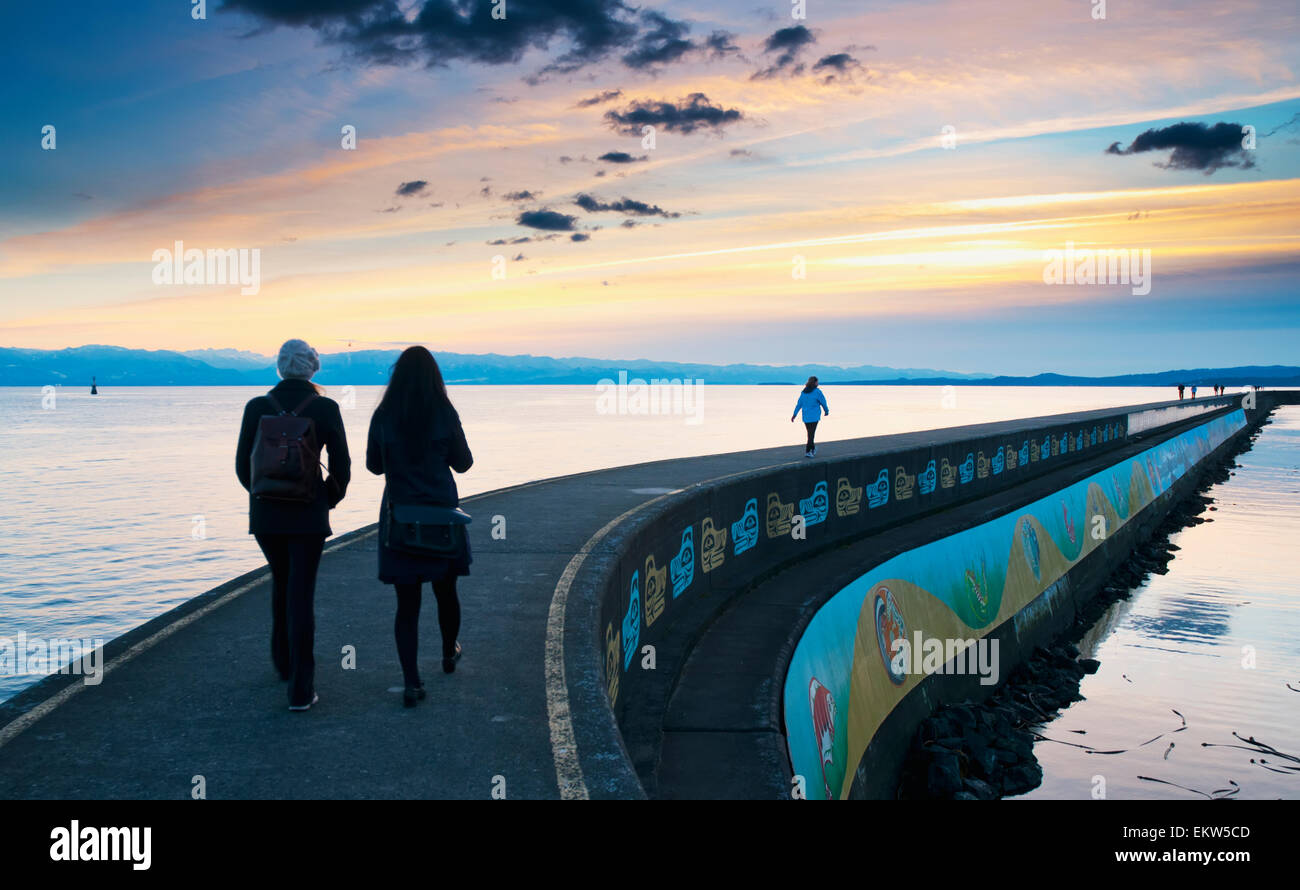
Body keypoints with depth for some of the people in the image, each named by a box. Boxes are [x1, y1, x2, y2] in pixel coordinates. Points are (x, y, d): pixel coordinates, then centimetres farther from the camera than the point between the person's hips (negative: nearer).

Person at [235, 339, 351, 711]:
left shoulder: (256, 408, -1)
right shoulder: (326, 408, -7)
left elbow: (243, 466, 3)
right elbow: (341, 467, -4)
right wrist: (330, 499, 15)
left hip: (264, 513, 3)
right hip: (308, 513, -2)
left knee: (282, 581, 25)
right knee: (301, 595, 0)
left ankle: (284, 661, 37)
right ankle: (300, 689, -3)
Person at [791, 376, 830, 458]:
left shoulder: (803, 392, 7)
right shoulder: (817, 392, -8)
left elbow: (799, 404, 6)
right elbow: (823, 402, -1)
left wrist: (794, 414, 6)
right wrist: (827, 411, 17)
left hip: (805, 416, 5)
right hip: (814, 416, -5)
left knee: (810, 432, 18)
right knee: (811, 433, -6)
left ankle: (813, 448, 31)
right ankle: (807, 451, -13)